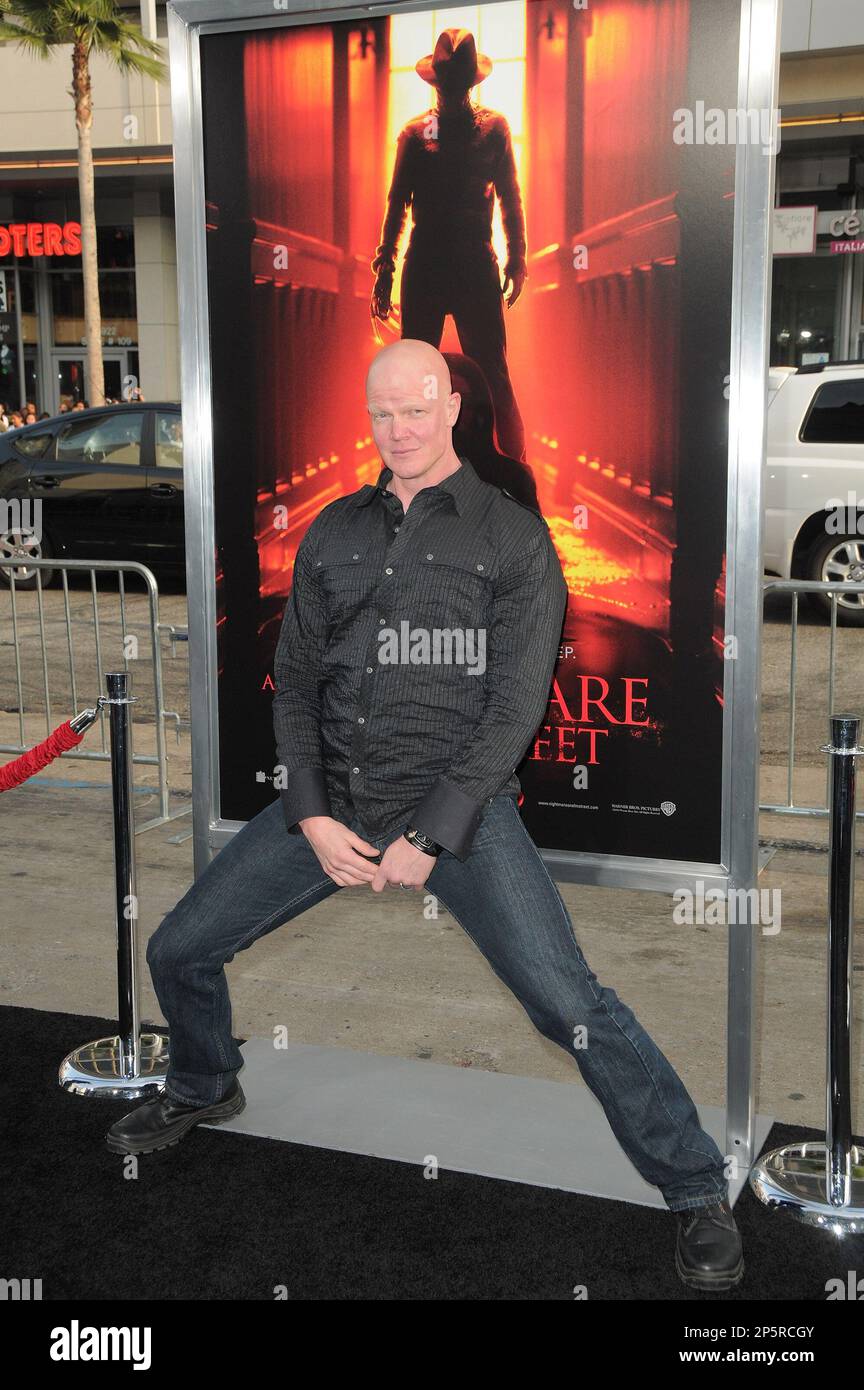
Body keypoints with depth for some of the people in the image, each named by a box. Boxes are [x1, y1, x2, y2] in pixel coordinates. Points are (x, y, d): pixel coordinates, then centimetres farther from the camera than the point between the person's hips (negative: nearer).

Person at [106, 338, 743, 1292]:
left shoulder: (511, 536, -4)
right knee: (178, 950, 8)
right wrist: (312, 820, -3)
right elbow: (295, 684, 10)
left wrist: (430, 838, -15)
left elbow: (514, 706, -10)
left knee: (568, 1004, -19)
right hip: (331, 797, 5)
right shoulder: (333, 532, 10)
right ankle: (203, 1090, 40)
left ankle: (696, 1192, 1)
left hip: (456, 801, -5)